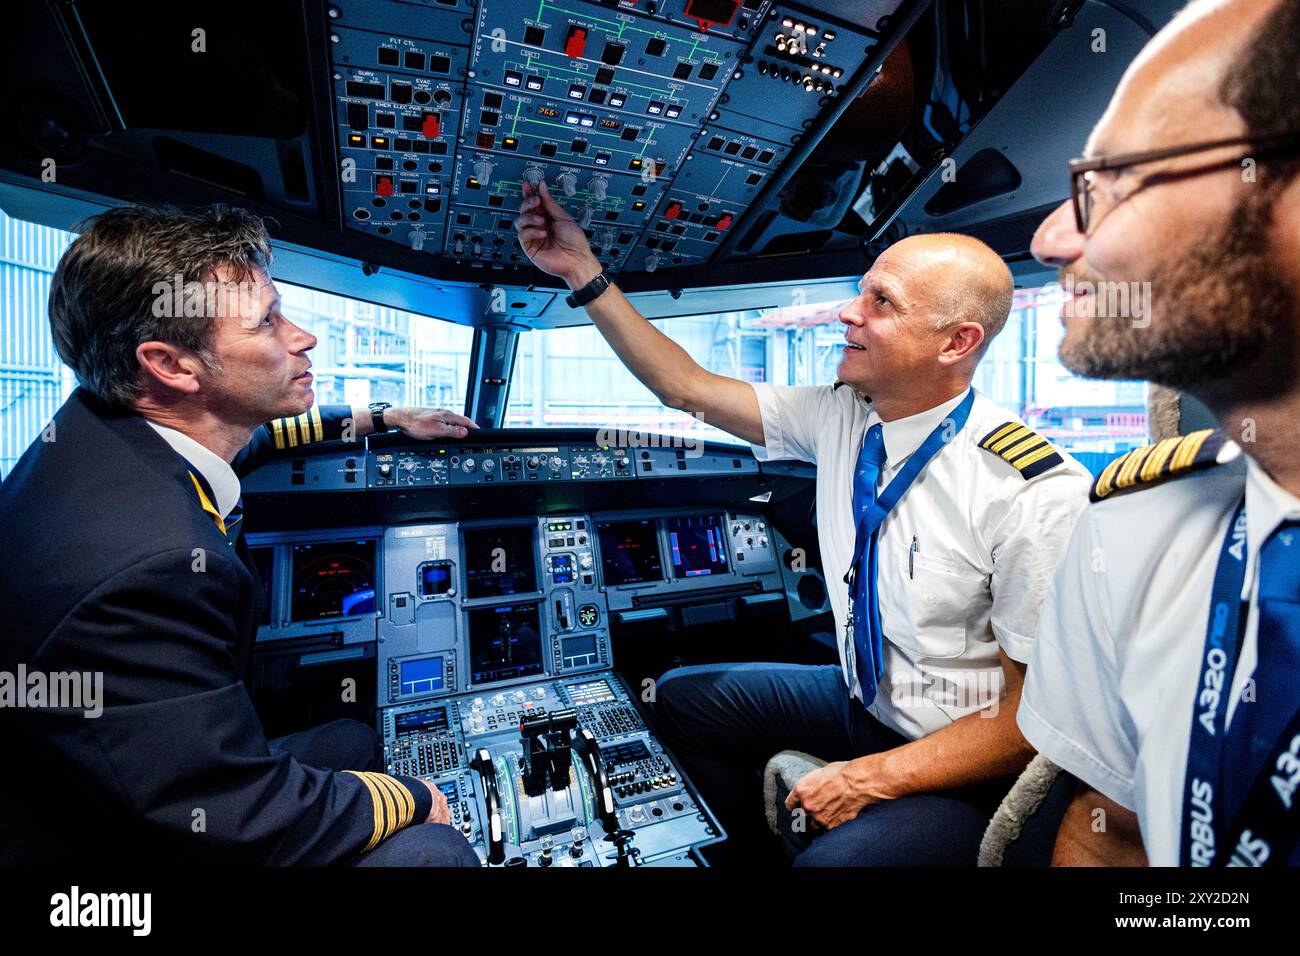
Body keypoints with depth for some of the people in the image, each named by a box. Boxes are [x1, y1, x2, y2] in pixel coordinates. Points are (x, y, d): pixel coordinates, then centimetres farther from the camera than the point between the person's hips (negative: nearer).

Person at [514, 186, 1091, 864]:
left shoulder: (1037, 494, -25)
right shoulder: (839, 418, -8)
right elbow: (687, 387, -5)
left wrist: (871, 777, -19)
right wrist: (582, 272, -7)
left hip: (970, 771, -5)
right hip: (863, 702, 6)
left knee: (838, 854, -32)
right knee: (680, 697, 8)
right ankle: (748, 857, 28)